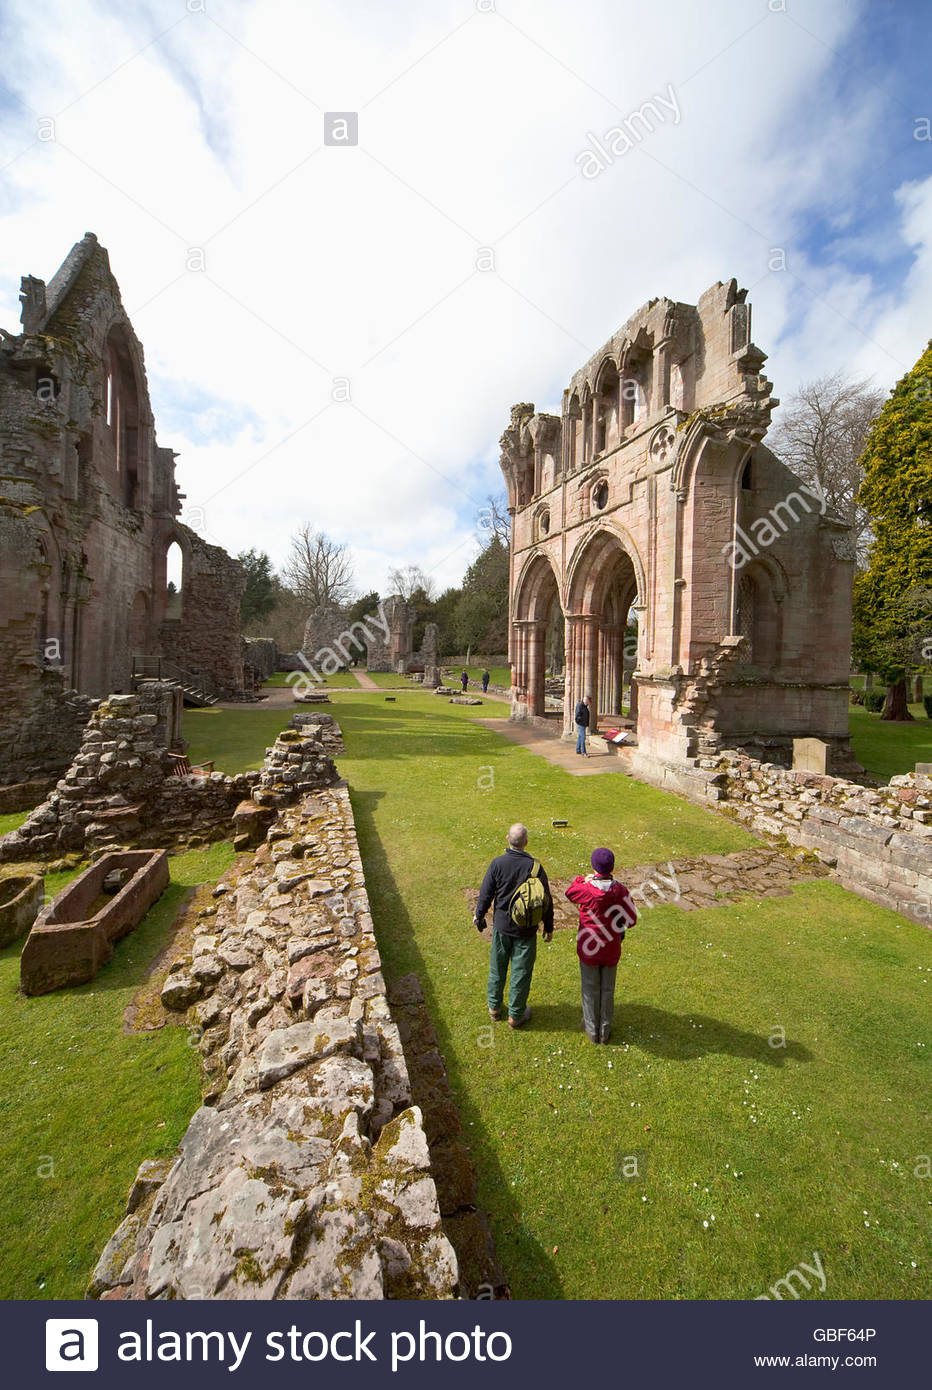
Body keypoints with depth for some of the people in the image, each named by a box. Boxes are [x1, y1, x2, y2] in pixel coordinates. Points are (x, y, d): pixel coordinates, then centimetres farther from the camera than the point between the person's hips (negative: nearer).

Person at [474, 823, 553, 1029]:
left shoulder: (497, 864, -16)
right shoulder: (534, 866, -18)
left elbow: (485, 894, -5)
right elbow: (546, 900, -9)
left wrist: (479, 916, 13)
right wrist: (548, 927, 5)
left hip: (501, 926, 2)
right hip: (525, 929, -2)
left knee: (497, 967, 20)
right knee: (521, 972, 14)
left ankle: (494, 1008, 38)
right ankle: (515, 1015, 29)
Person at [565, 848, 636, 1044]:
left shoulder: (585, 889, -24)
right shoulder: (620, 890, -18)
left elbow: (569, 892, -1)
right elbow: (631, 920, -9)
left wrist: (583, 880, 14)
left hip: (589, 950, -2)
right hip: (611, 951, 2)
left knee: (590, 990, 18)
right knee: (608, 990, 21)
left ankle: (592, 1030, 35)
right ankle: (605, 1031, 37)